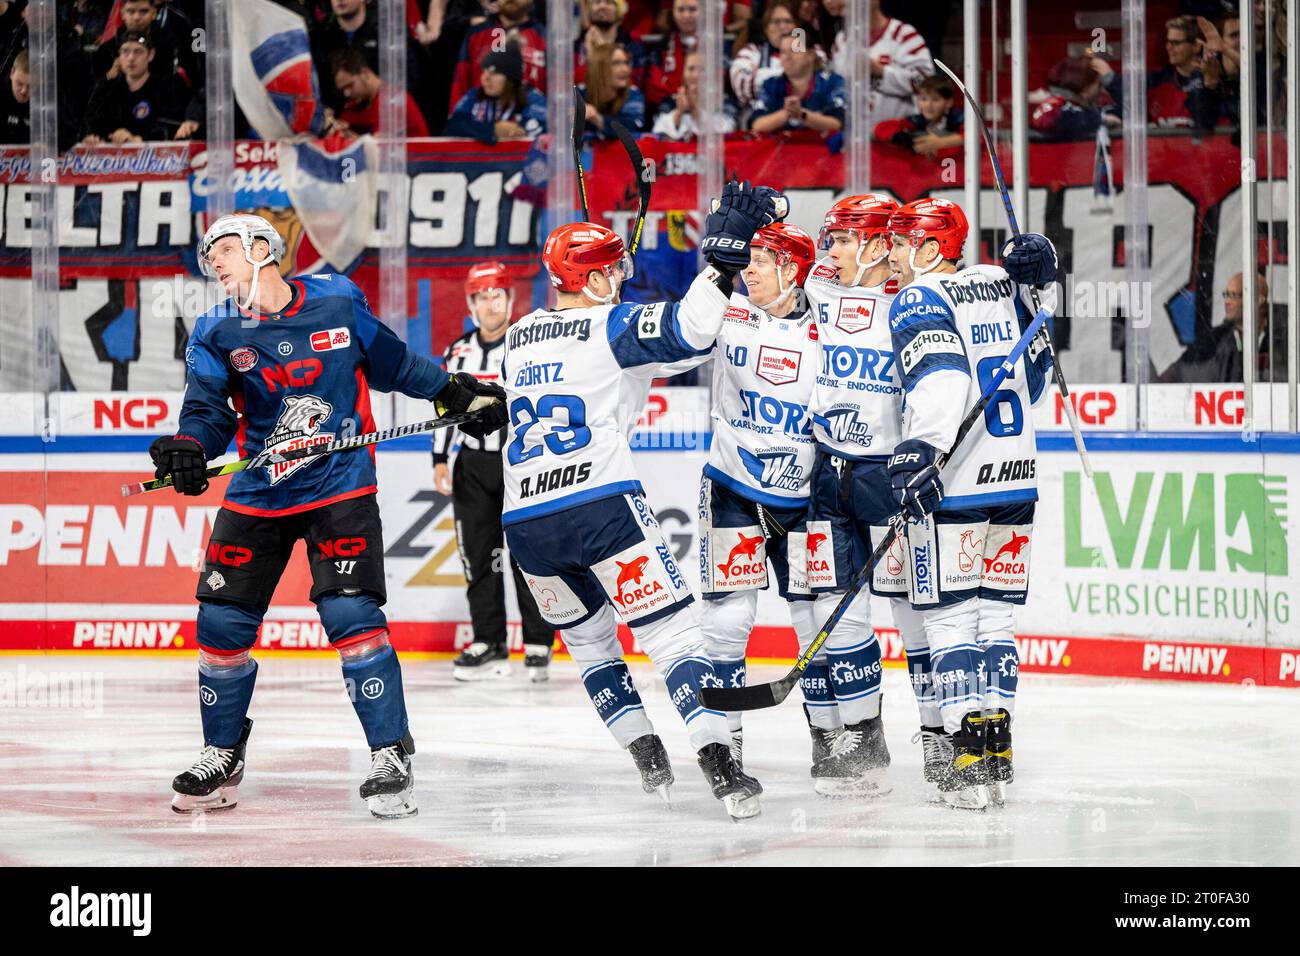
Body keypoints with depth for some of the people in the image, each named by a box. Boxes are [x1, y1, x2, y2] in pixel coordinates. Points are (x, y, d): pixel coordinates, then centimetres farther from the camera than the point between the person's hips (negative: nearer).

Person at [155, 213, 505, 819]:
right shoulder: (215, 333, -1)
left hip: (340, 487, -3)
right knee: (222, 623, 2)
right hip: (257, 493, 3)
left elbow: (389, 360, 12)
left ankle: (391, 755, -7)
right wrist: (188, 445, -31)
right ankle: (221, 759, 20)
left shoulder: (338, 301, -3)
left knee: (351, 614, -15)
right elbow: (209, 408, -11)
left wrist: (452, 391, 15)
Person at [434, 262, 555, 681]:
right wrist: (440, 459, 6)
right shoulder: (458, 353, 8)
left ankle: (538, 644, -1)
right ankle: (489, 643, 11)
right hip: (473, 465, 4)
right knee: (478, 557, 4)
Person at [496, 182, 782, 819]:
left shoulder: (517, 339, 18)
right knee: (670, 631, -5)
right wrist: (723, 261, -15)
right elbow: (686, 333, -19)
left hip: (524, 521, 6)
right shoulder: (610, 327, -2)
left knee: (589, 638, 23)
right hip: (601, 505, -6)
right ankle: (719, 765, -18)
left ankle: (647, 758, 16)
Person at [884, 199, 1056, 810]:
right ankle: (998, 757, 12)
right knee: (995, 615, 13)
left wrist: (919, 448, -35)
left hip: (952, 484, -7)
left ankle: (969, 761, -7)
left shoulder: (920, 300, -8)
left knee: (949, 617, -1)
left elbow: (940, 375, -25)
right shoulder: (999, 284, 12)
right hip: (1016, 479, 7)